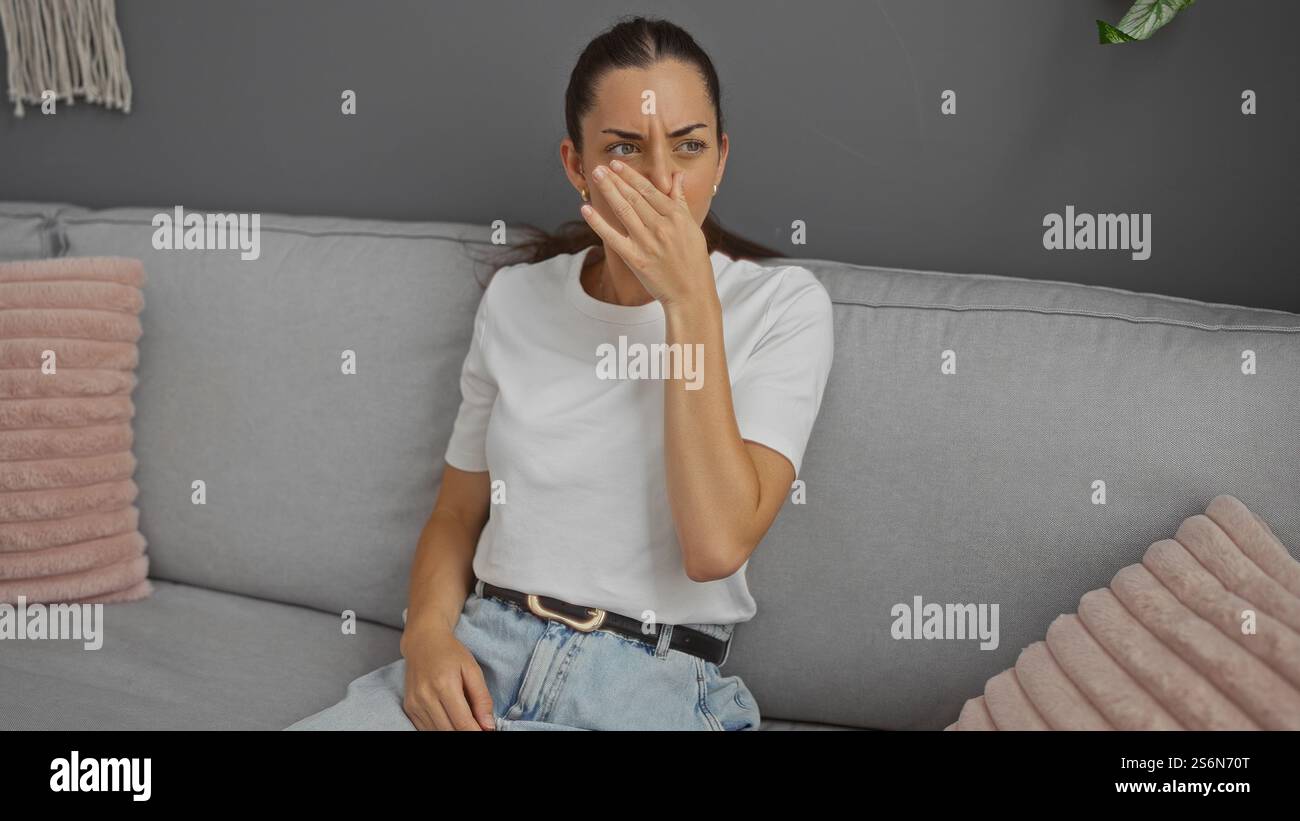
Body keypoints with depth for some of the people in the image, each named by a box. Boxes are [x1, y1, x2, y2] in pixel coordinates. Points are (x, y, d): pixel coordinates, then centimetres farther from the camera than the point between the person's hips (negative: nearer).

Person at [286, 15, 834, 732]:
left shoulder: (782, 304, -2)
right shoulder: (515, 298, 9)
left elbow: (717, 546, -15)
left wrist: (688, 297, -16)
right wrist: (428, 632, -6)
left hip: (651, 687, -2)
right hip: (476, 662, 3)